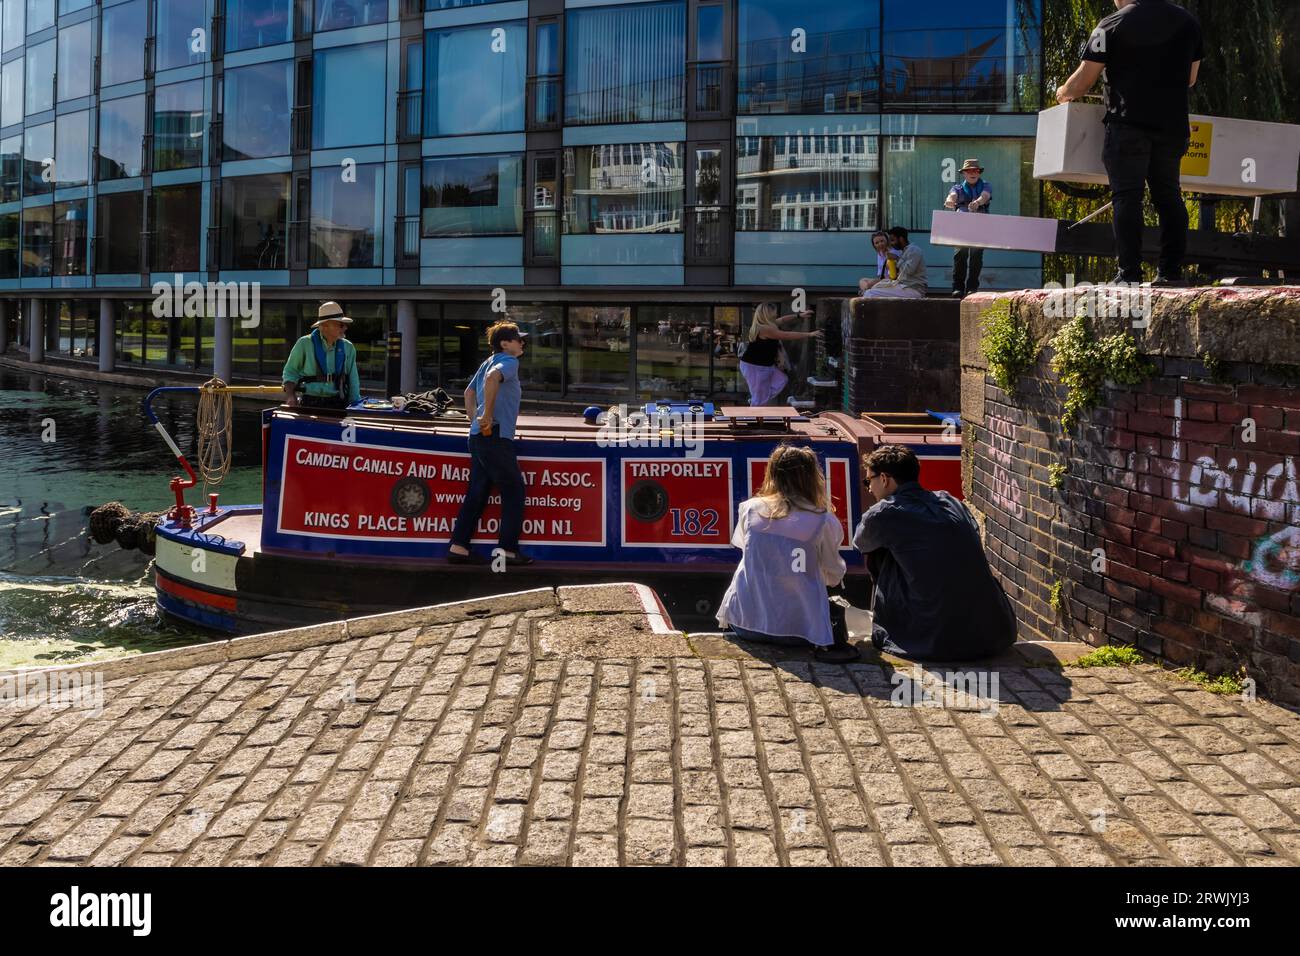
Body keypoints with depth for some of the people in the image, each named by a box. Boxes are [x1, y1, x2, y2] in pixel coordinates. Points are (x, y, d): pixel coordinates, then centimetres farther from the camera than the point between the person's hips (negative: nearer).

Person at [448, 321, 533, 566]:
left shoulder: (489, 361, 20)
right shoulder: (509, 361, -8)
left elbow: (469, 392, 27)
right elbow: (492, 377, -29)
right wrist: (488, 415, -24)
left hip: (479, 436, 9)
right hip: (495, 436, -9)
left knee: (477, 493, 11)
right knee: (514, 491, 0)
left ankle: (458, 548, 11)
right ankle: (508, 551, 1)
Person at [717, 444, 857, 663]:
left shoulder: (750, 509, -2)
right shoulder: (823, 521, -9)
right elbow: (835, 577, 2)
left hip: (746, 623, 3)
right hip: (797, 628, -3)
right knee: (836, 609, 28)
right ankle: (827, 643, 3)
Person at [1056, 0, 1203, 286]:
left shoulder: (1112, 25, -5)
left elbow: (1082, 81, -4)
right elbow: (1189, 79, 20)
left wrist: (1063, 93, 17)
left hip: (1128, 125, -5)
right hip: (1173, 125, 5)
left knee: (1127, 197, -4)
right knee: (1169, 196, 11)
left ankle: (1130, 272, -9)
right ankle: (1172, 270, 10)